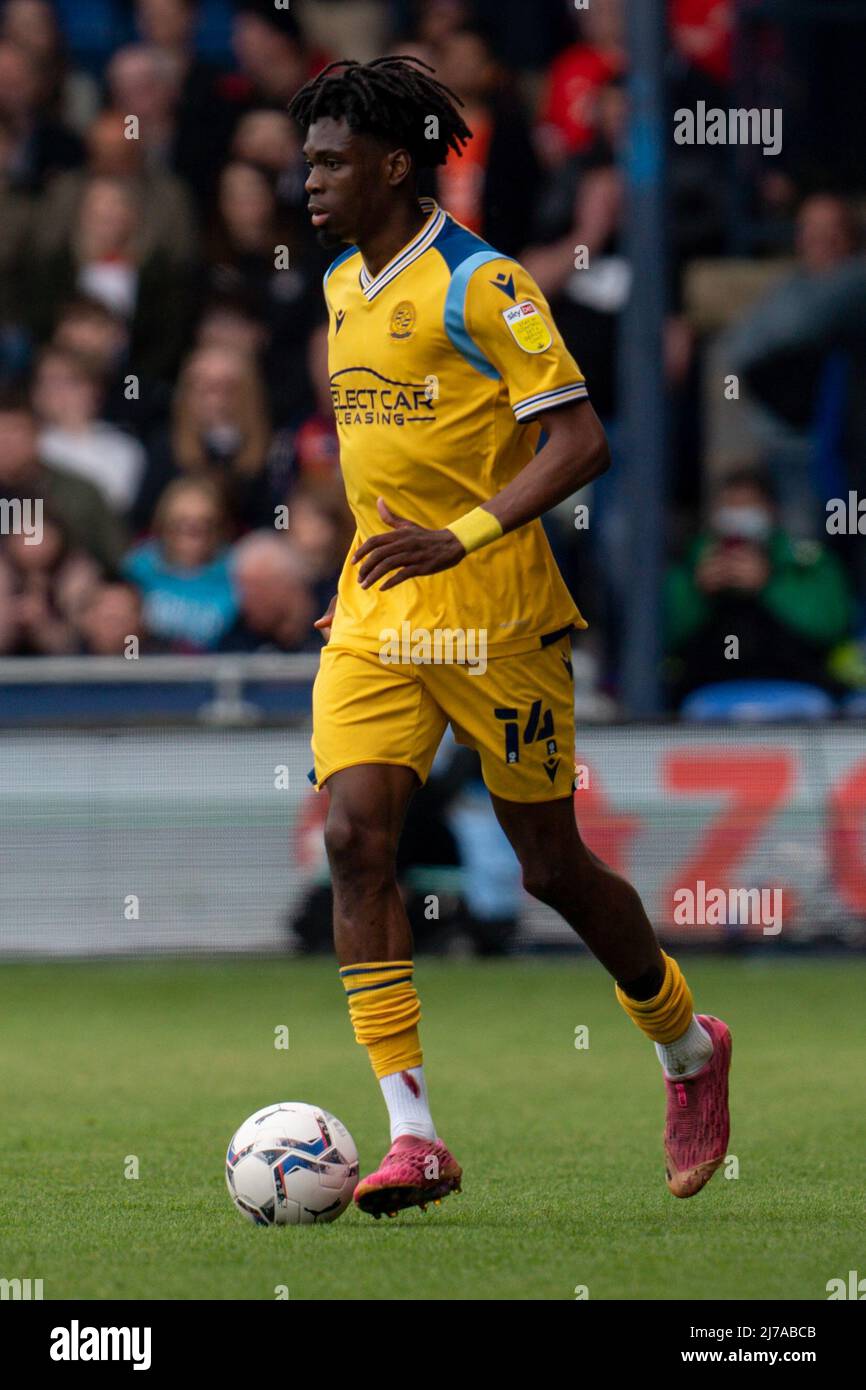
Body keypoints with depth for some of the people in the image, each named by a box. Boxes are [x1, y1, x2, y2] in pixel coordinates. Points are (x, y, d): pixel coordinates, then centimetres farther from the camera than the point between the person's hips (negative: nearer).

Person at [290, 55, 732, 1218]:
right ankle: (413, 1137, -13)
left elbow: (581, 440, -16)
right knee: (355, 836, -12)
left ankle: (687, 1048, 31)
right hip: (376, 617, 6)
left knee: (550, 865, 4)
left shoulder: (479, 283, -12)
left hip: (491, 614, -6)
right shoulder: (344, 286, 12)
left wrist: (462, 536, -24)